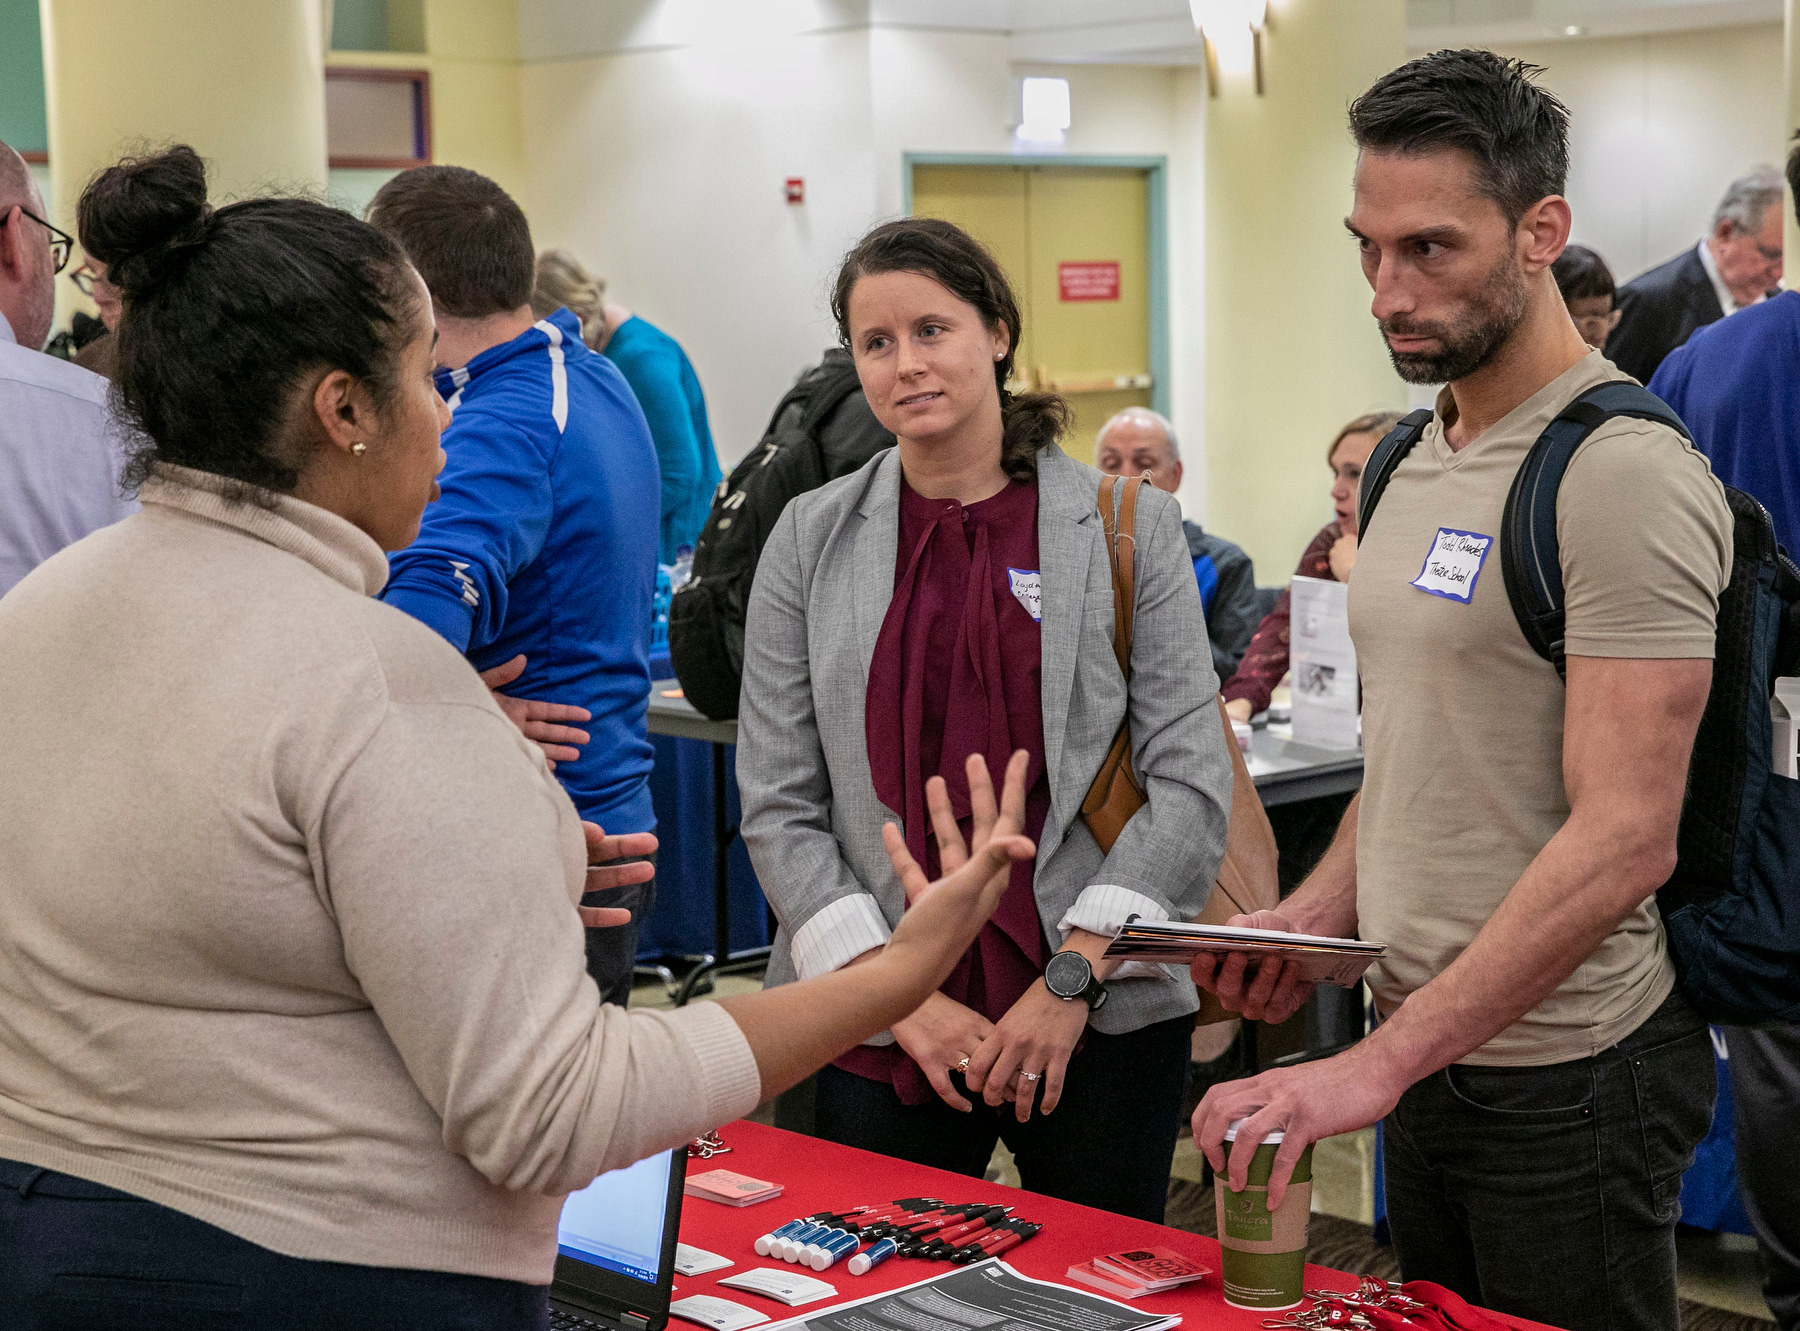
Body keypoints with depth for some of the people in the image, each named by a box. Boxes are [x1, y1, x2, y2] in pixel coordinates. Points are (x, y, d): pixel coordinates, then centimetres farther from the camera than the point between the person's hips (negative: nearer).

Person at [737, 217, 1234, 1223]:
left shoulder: (1130, 525, 1)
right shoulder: (813, 540, 5)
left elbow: (1192, 782, -2)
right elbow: (779, 808, 2)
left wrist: (1073, 979, -10)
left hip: (1101, 1021, -1)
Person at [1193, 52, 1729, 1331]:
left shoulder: (1622, 472, -18)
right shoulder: (1414, 462, 9)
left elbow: (1624, 840, -25)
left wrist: (1378, 1065, -28)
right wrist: (1316, 915, 1)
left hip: (1562, 1073, -8)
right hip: (1425, 1047, 8)